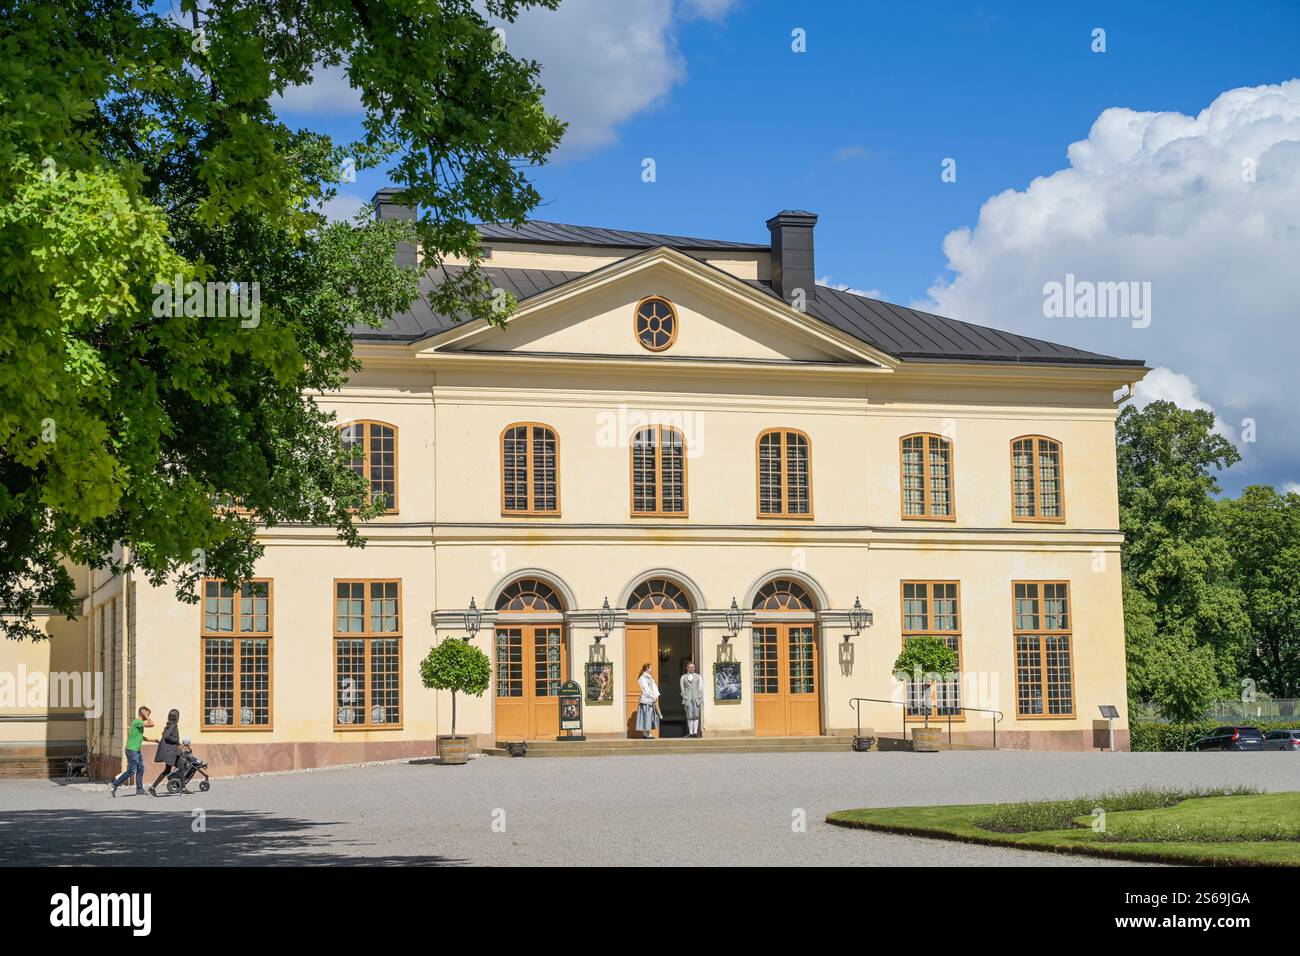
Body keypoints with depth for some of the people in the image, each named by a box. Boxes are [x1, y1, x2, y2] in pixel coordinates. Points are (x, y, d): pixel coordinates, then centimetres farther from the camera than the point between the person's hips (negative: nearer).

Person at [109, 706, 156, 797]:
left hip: (137, 750, 10)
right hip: (132, 750, -10)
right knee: (131, 771, -9)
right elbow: (151, 724, -24)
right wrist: (146, 716, -14)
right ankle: (114, 785, -2)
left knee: (140, 769, 7)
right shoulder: (137, 722, -15)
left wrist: (153, 740, 27)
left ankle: (139, 789, 8)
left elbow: (141, 737, 28)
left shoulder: (139, 723, 16)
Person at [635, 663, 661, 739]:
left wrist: (656, 695, -1)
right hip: (646, 699, -9)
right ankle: (646, 734, -7)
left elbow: (654, 687, 13)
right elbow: (646, 690, -13)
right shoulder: (642, 678, -7)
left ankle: (649, 734, 7)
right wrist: (653, 697, -12)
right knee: (646, 716, -8)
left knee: (651, 716, 6)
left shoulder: (650, 678, 19)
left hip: (652, 700, 9)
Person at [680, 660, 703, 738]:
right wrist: (685, 697, -2)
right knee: (690, 716, -5)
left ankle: (695, 732, -4)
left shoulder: (698, 676, 15)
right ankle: (690, 732, -2)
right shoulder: (683, 677, 11)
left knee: (696, 716, -5)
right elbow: (682, 689, 9)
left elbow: (701, 688, 12)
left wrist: (701, 699, 4)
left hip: (696, 698, 1)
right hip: (688, 698, -1)